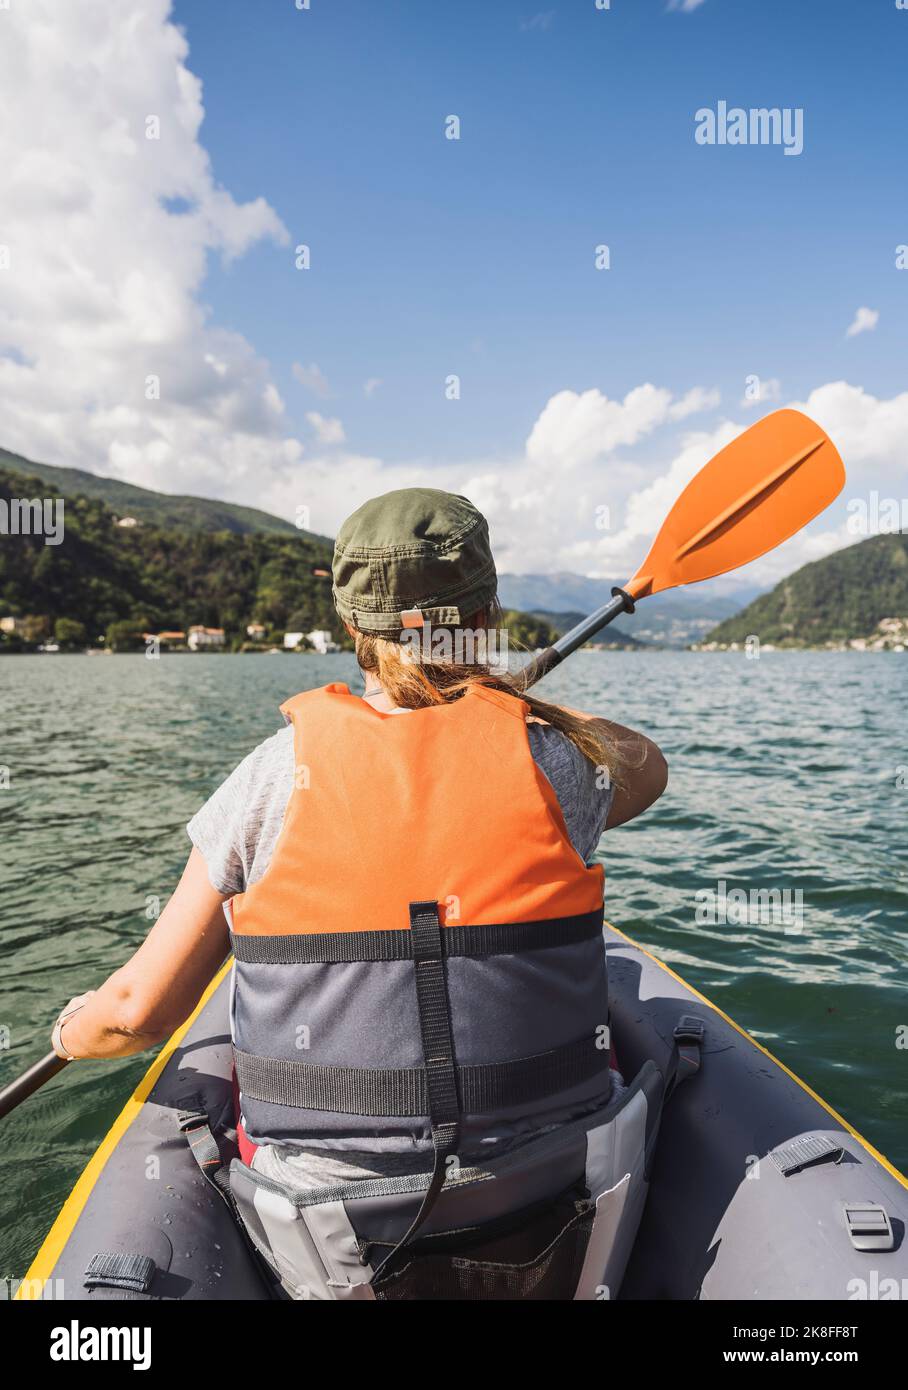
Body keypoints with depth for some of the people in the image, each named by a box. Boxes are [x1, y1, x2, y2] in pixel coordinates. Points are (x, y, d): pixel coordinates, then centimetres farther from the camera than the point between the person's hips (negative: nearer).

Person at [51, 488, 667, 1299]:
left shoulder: (275, 774, -15)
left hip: (327, 1193, 0)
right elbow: (646, 768, 12)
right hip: (542, 1184, 1)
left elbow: (141, 1010, -9)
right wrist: (505, 694, 19)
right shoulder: (542, 759, -14)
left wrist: (76, 1032, 14)